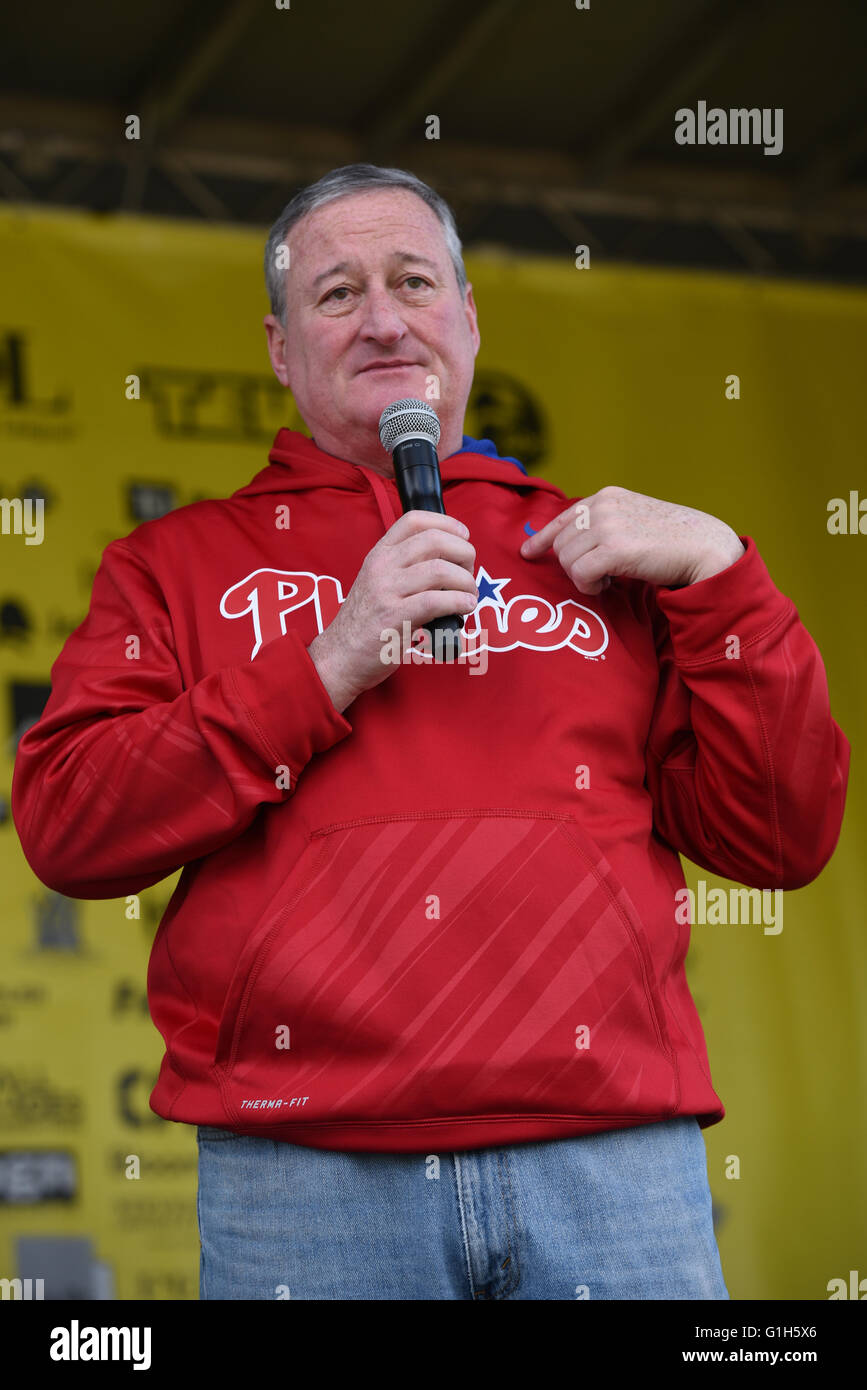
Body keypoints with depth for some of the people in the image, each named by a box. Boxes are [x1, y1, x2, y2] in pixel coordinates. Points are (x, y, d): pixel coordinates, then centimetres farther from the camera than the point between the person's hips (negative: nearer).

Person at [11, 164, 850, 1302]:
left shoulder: (596, 549, 17)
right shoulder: (182, 560, 15)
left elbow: (783, 841, 11)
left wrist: (719, 572, 1)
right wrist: (328, 669, -6)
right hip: (298, 1172, -1)